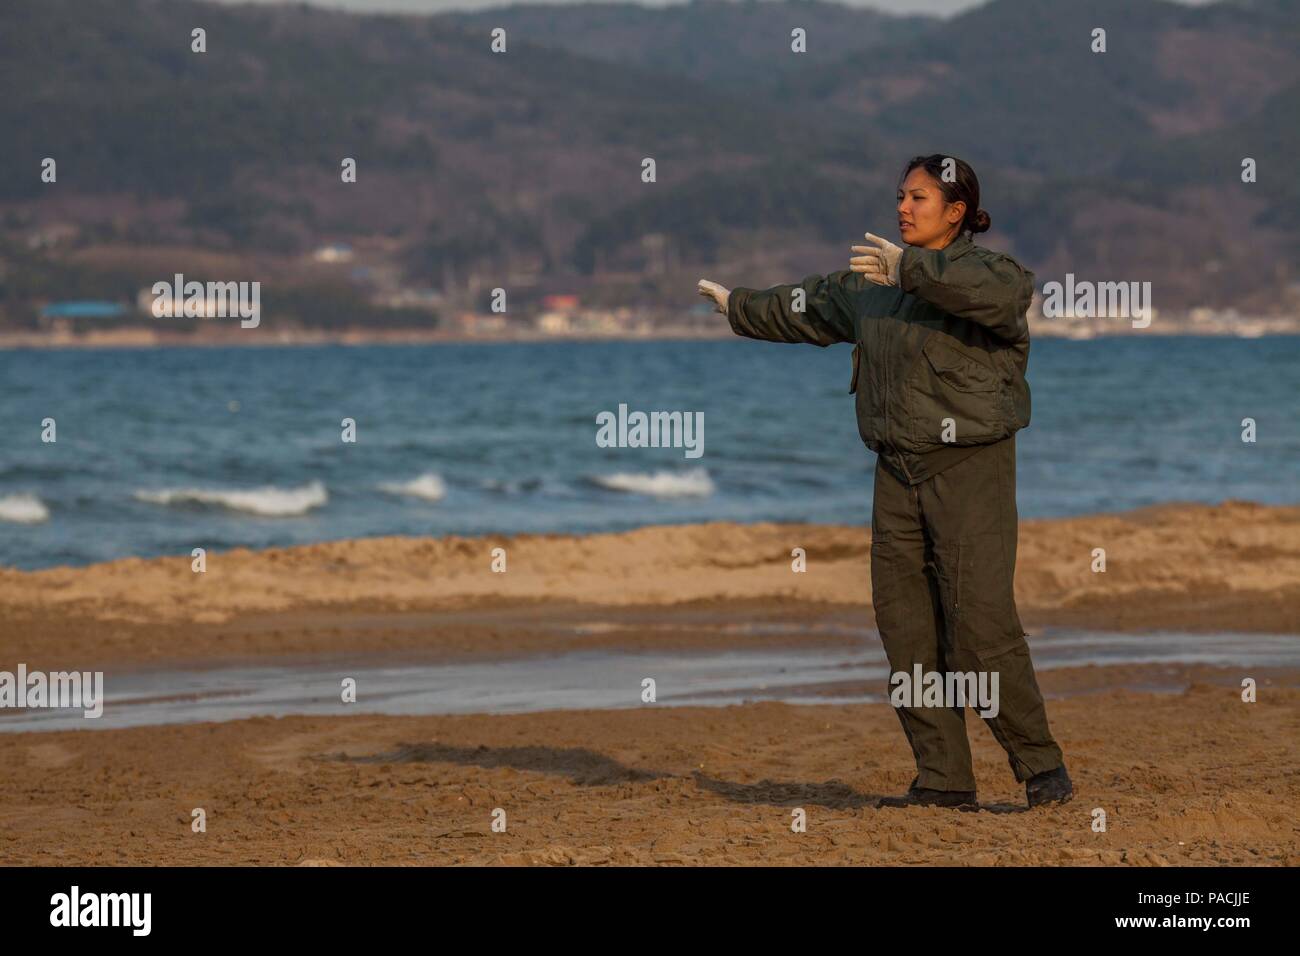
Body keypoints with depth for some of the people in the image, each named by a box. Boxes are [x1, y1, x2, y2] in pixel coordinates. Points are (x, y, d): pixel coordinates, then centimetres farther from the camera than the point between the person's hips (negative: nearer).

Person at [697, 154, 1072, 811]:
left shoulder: (986, 269, -9)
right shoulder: (871, 287, 13)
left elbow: (1002, 291, -34)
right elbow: (808, 308, 30)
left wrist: (912, 270, -33)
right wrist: (740, 308, 44)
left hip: (971, 469, -7)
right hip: (899, 473, 7)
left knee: (981, 624, -14)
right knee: (906, 628, 3)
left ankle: (1041, 766, -2)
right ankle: (944, 780, 8)